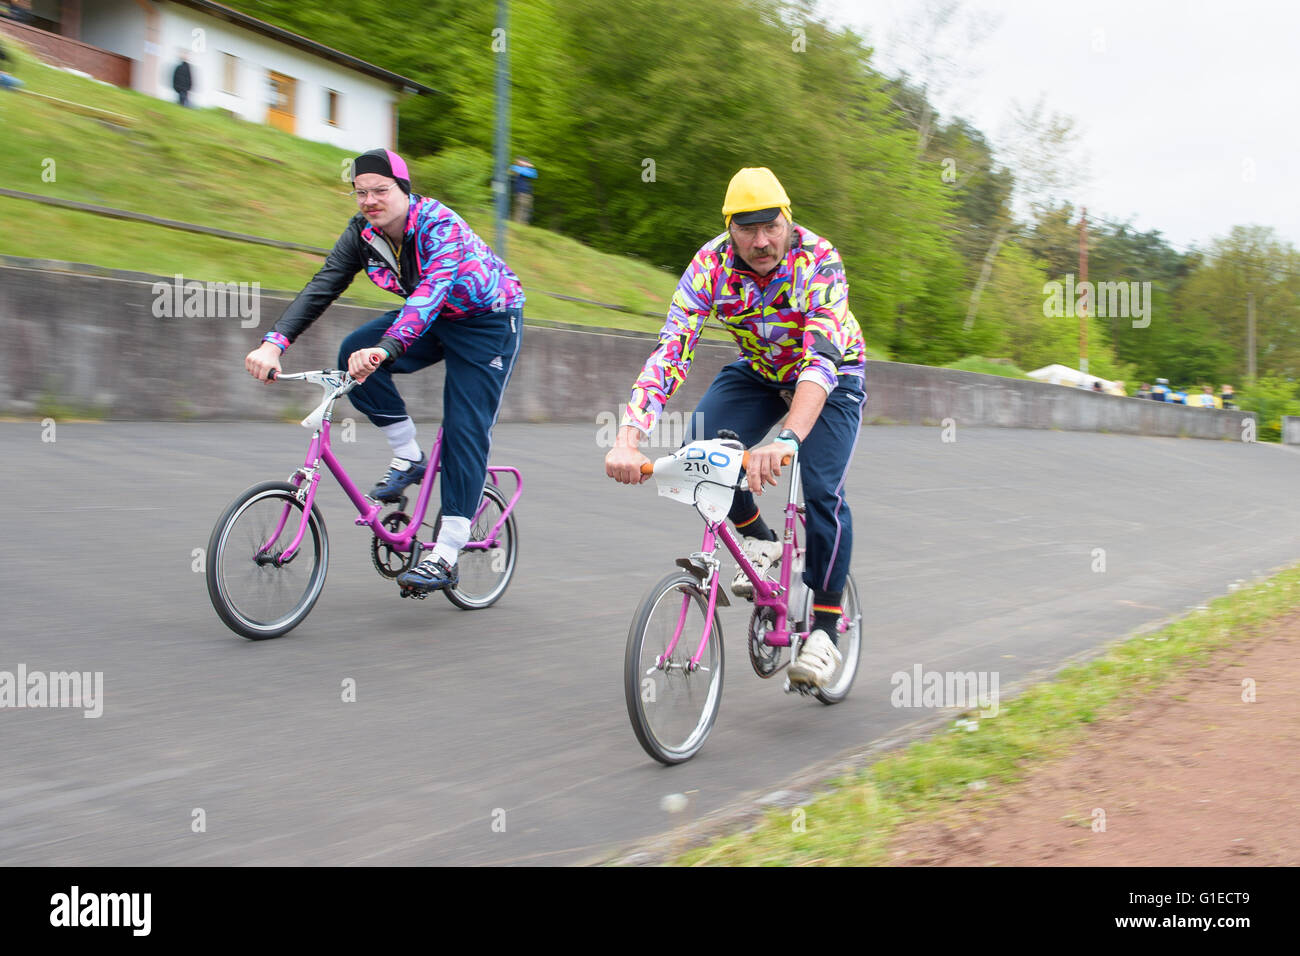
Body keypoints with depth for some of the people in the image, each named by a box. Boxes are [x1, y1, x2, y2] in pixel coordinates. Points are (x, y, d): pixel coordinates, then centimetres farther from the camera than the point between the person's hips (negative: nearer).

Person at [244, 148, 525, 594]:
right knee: (354, 354, -18)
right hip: (433, 320, 6)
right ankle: (408, 457, -4)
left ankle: (445, 556, -10)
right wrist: (275, 342, -35)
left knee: (465, 431, -14)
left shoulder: (441, 226, -30)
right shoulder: (363, 232, -11)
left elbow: (431, 290, -46)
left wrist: (386, 349, -61)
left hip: (488, 320, -6)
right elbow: (323, 286, -19)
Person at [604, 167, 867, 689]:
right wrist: (627, 440, -48)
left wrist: (787, 439, -63)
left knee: (822, 490, -19)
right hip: (758, 369, 3)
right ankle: (759, 541, 4)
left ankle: (824, 630, -3)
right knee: (701, 445, -22)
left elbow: (821, 359, -46)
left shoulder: (818, 260, -33)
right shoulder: (711, 264, -25)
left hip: (833, 375, -3)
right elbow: (669, 352, -34)